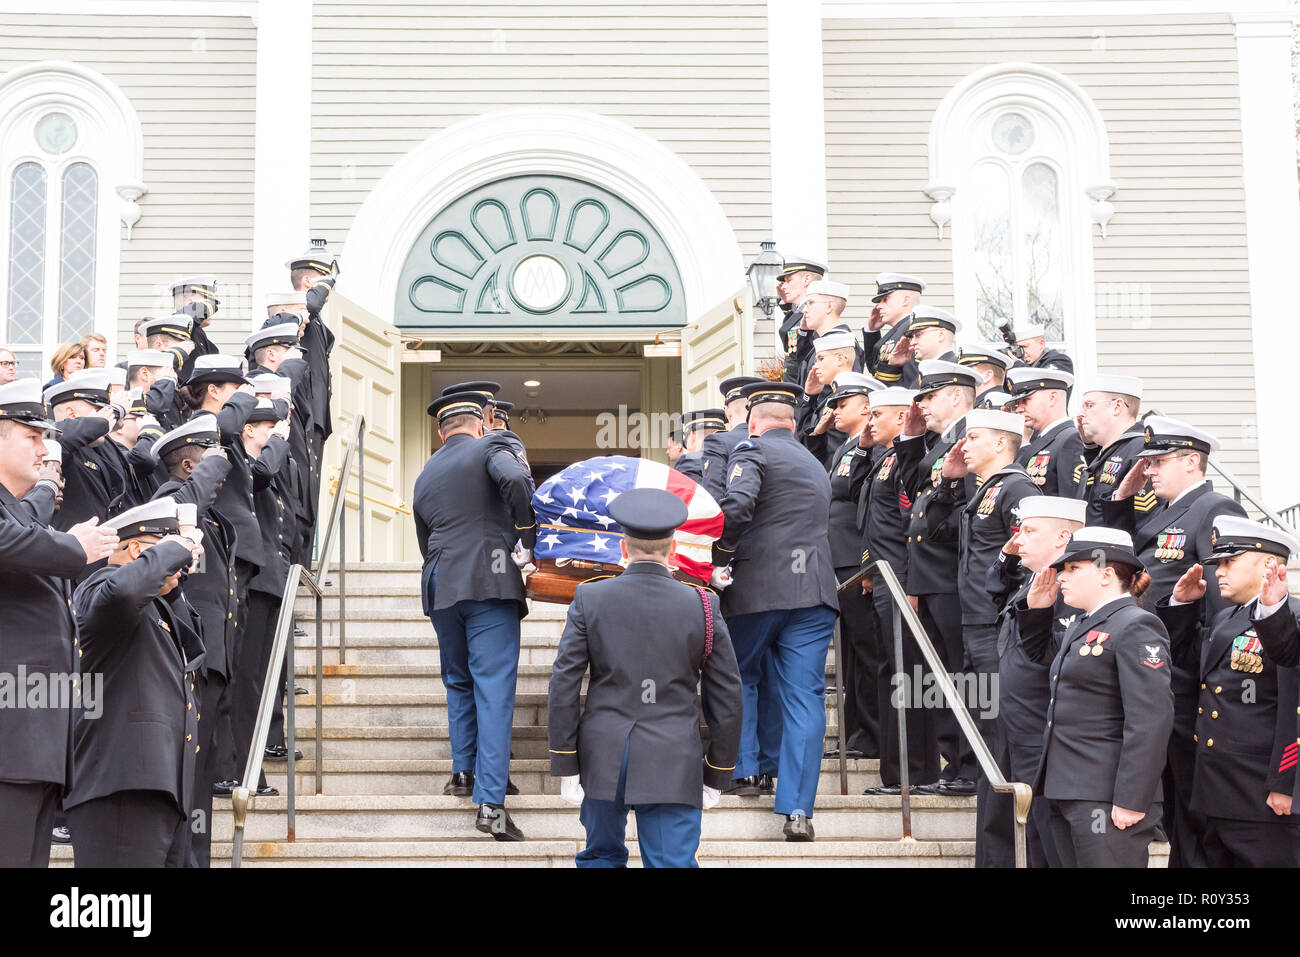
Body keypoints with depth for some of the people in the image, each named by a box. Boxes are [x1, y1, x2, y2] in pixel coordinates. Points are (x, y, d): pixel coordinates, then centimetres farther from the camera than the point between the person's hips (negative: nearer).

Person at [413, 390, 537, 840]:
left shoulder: (424, 477, 20)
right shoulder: (489, 448, 3)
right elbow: (516, 479, -19)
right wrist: (527, 536, -8)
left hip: (439, 587, 5)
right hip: (490, 583, -5)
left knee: (459, 682, 24)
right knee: (494, 690, -7)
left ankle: (463, 770, 27)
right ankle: (490, 802, -12)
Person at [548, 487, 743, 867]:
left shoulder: (590, 599, -2)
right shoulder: (701, 607, -2)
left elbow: (563, 686, -4)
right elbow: (726, 698, 2)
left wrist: (565, 764, 2)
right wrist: (717, 773, 12)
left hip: (603, 761, 1)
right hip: (673, 767, -1)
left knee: (601, 856, 20)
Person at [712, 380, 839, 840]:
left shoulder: (752, 450, -1)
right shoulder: (816, 466, 23)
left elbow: (737, 505, -20)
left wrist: (720, 560, -8)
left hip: (758, 590, -5)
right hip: (814, 593, 5)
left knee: (740, 678, 20)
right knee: (804, 697, 1)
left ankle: (743, 768, 16)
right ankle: (798, 809, -4)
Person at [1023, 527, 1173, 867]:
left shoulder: (1136, 628, -11)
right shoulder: (1080, 626, 19)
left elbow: (1151, 719, -20)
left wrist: (1131, 801, -23)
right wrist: (1036, 609, 19)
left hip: (1106, 799, -9)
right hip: (1064, 791, 10)